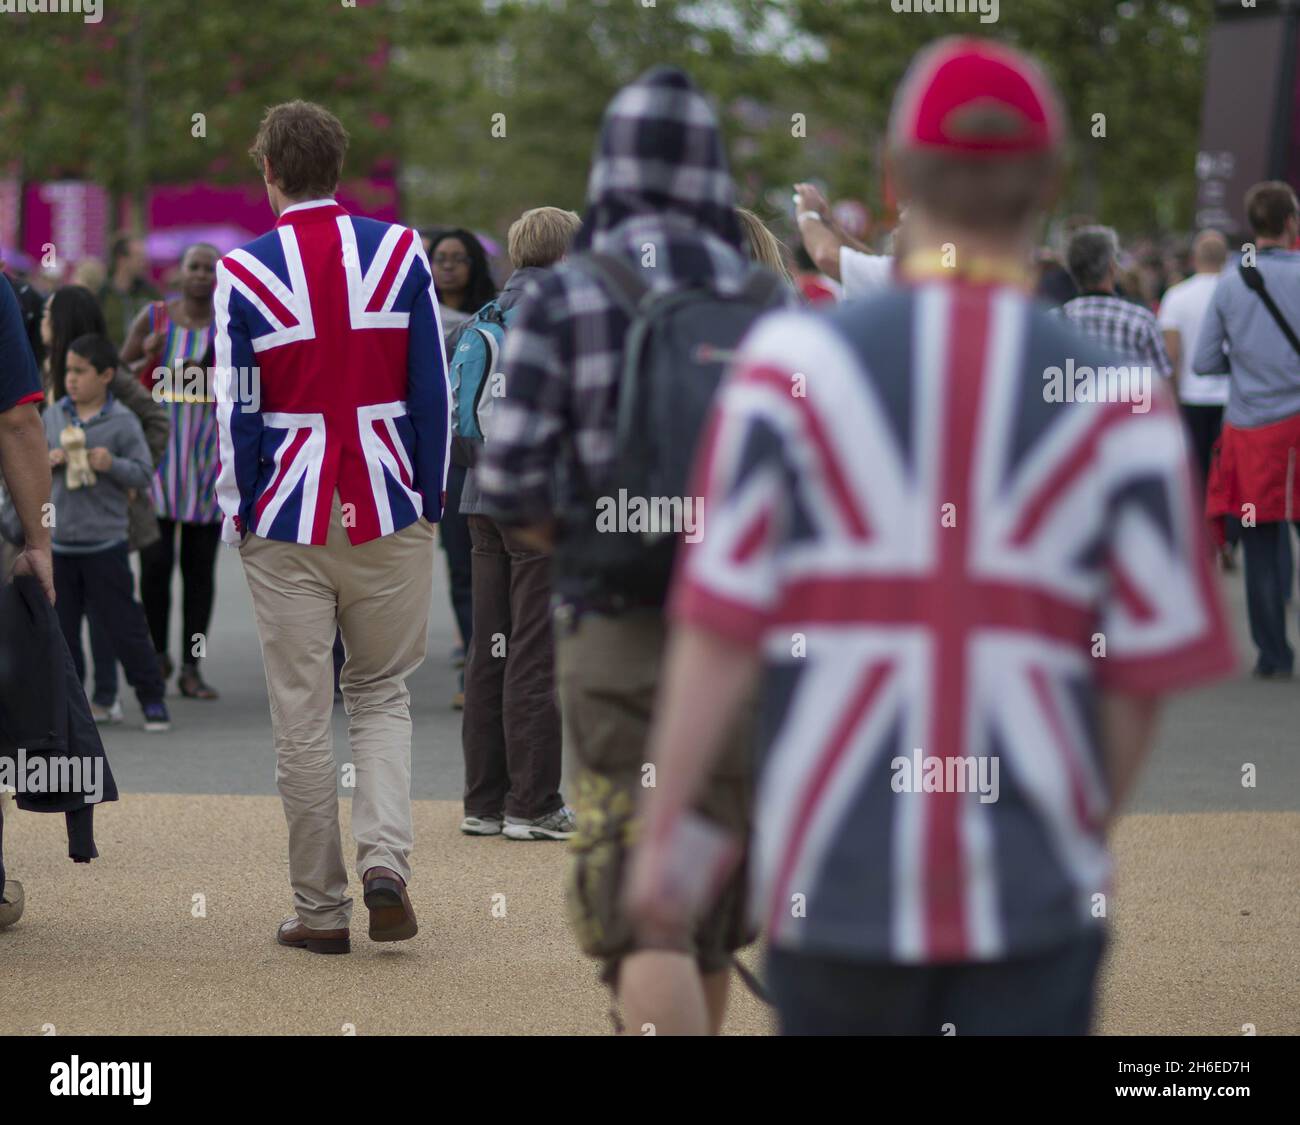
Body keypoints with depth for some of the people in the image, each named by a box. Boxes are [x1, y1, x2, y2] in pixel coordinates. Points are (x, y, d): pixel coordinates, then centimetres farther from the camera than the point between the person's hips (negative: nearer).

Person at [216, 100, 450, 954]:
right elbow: (435, 392, 2)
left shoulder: (243, 272, -5)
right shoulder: (401, 252, 0)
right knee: (383, 692, 15)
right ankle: (386, 856, -6)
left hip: (288, 521, -1)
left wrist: (239, 517, 7)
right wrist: (430, 501, 10)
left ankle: (321, 909, 9)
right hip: (389, 514, 2)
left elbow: (237, 410, -3)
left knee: (303, 718, 5)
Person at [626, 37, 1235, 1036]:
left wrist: (666, 823, 3)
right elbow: (1143, 673, -1)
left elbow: (720, 626, -5)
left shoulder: (795, 363, -3)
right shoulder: (1119, 407, -2)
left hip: (835, 872, 1)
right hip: (1040, 888, -1)